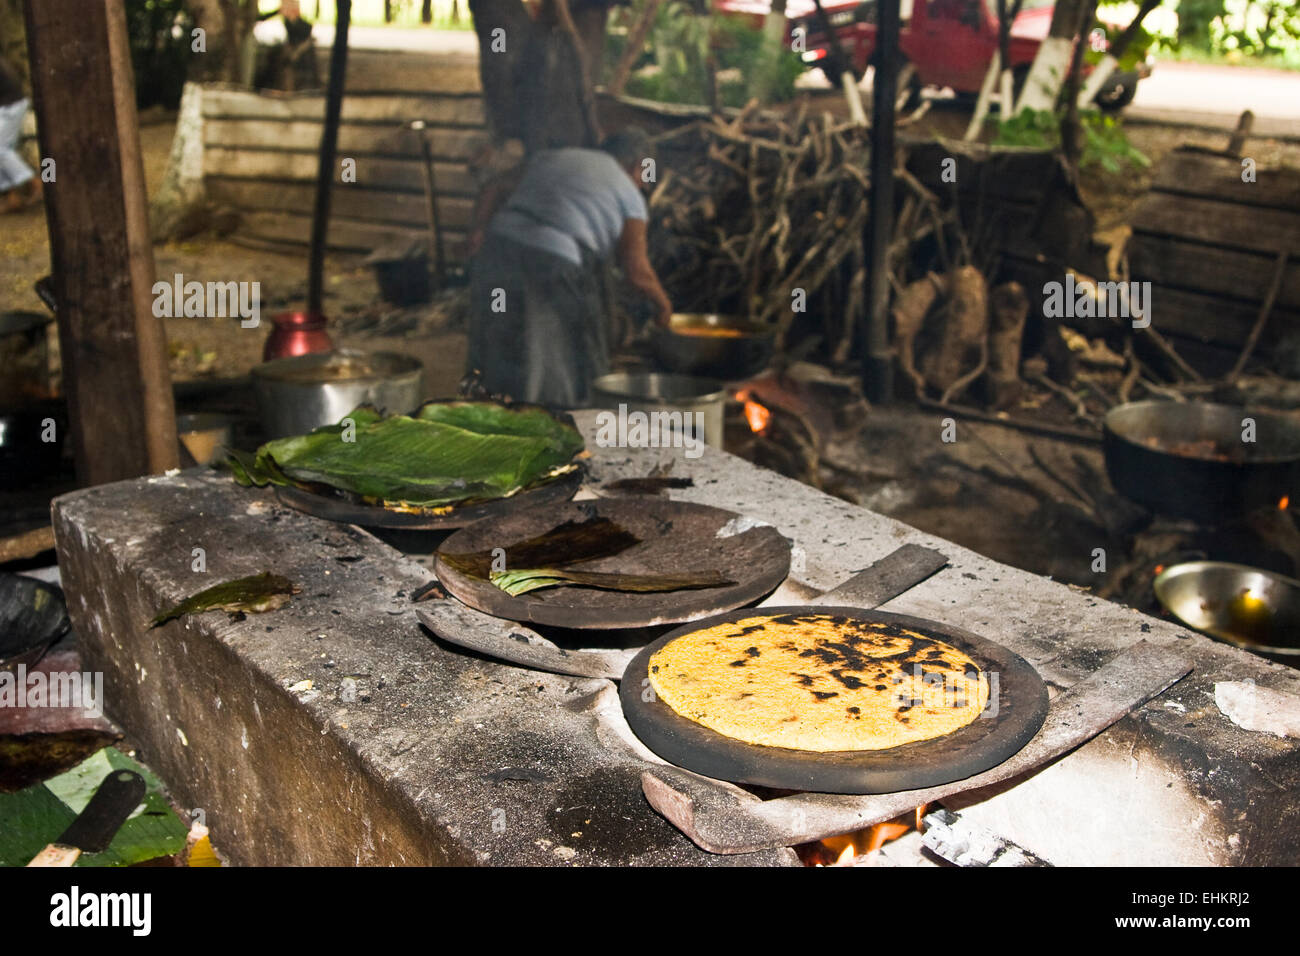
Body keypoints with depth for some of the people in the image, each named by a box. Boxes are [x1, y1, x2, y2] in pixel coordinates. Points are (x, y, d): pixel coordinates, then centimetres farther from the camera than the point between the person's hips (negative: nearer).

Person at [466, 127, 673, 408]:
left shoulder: (553, 158, 24)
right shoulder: (629, 196, 8)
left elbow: (496, 189, 13)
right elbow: (637, 271, 3)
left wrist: (479, 230, 0)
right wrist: (663, 302, 19)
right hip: (552, 269, -6)